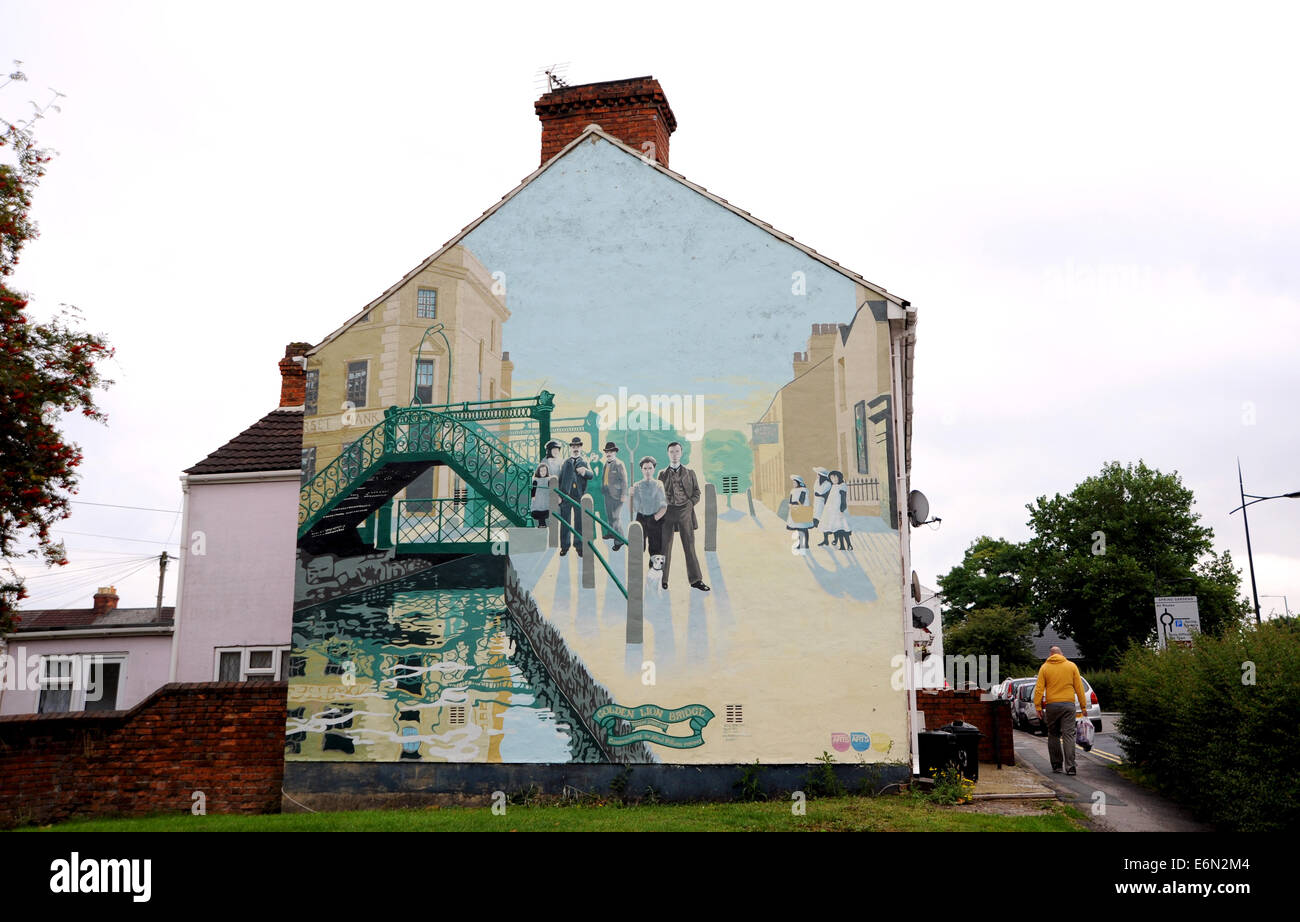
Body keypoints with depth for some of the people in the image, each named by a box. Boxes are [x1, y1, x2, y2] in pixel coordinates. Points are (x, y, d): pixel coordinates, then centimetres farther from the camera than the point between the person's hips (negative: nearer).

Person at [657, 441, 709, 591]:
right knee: (665, 546, 1)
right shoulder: (662, 474, 11)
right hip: (667, 512, 0)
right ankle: (663, 579, 8)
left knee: (689, 545, -1)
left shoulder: (689, 473, 11)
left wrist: (689, 504, -3)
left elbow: (697, 492, 10)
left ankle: (695, 580, 2)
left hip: (685, 511, 0)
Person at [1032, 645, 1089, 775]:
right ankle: (1070, 767, -9)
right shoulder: (1071, 666, 6)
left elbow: (1039, 689, -2)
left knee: (1053, 735, 11)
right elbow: (1079, 687, 4)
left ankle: (1056, 765, 13)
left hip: (1051, 705, 0)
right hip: (1068, 704, 0)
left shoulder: (1044, 667, 4)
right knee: (1068, 735, -2)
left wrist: (1038, 707, -1)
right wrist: (1083, 706, 8)